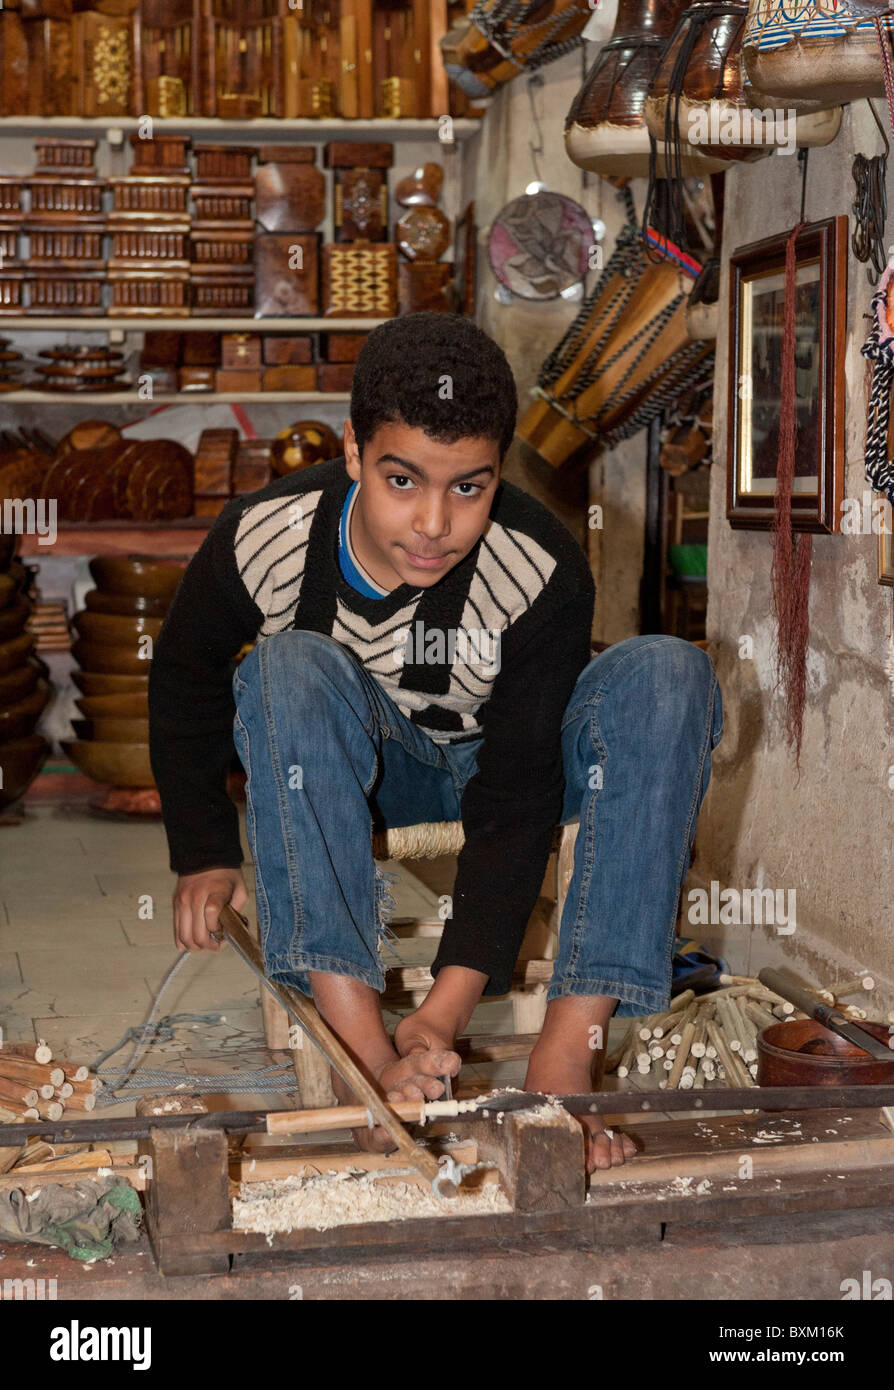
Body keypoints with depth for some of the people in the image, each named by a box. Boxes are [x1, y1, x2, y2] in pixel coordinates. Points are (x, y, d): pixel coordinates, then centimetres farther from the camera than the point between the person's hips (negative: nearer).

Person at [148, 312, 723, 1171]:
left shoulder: (543, 574, -30)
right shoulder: (265, 539, -25)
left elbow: (515, 805, -30)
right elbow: (183, 679, -3)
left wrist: (447, 1009, -38)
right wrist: (206, 854, -9)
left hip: (497, 762, 0)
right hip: (355, 772, 1)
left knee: (669, 676, -30)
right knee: (289, 671, -33)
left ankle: (566, 1050, -35)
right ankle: (356, 1040, -39)